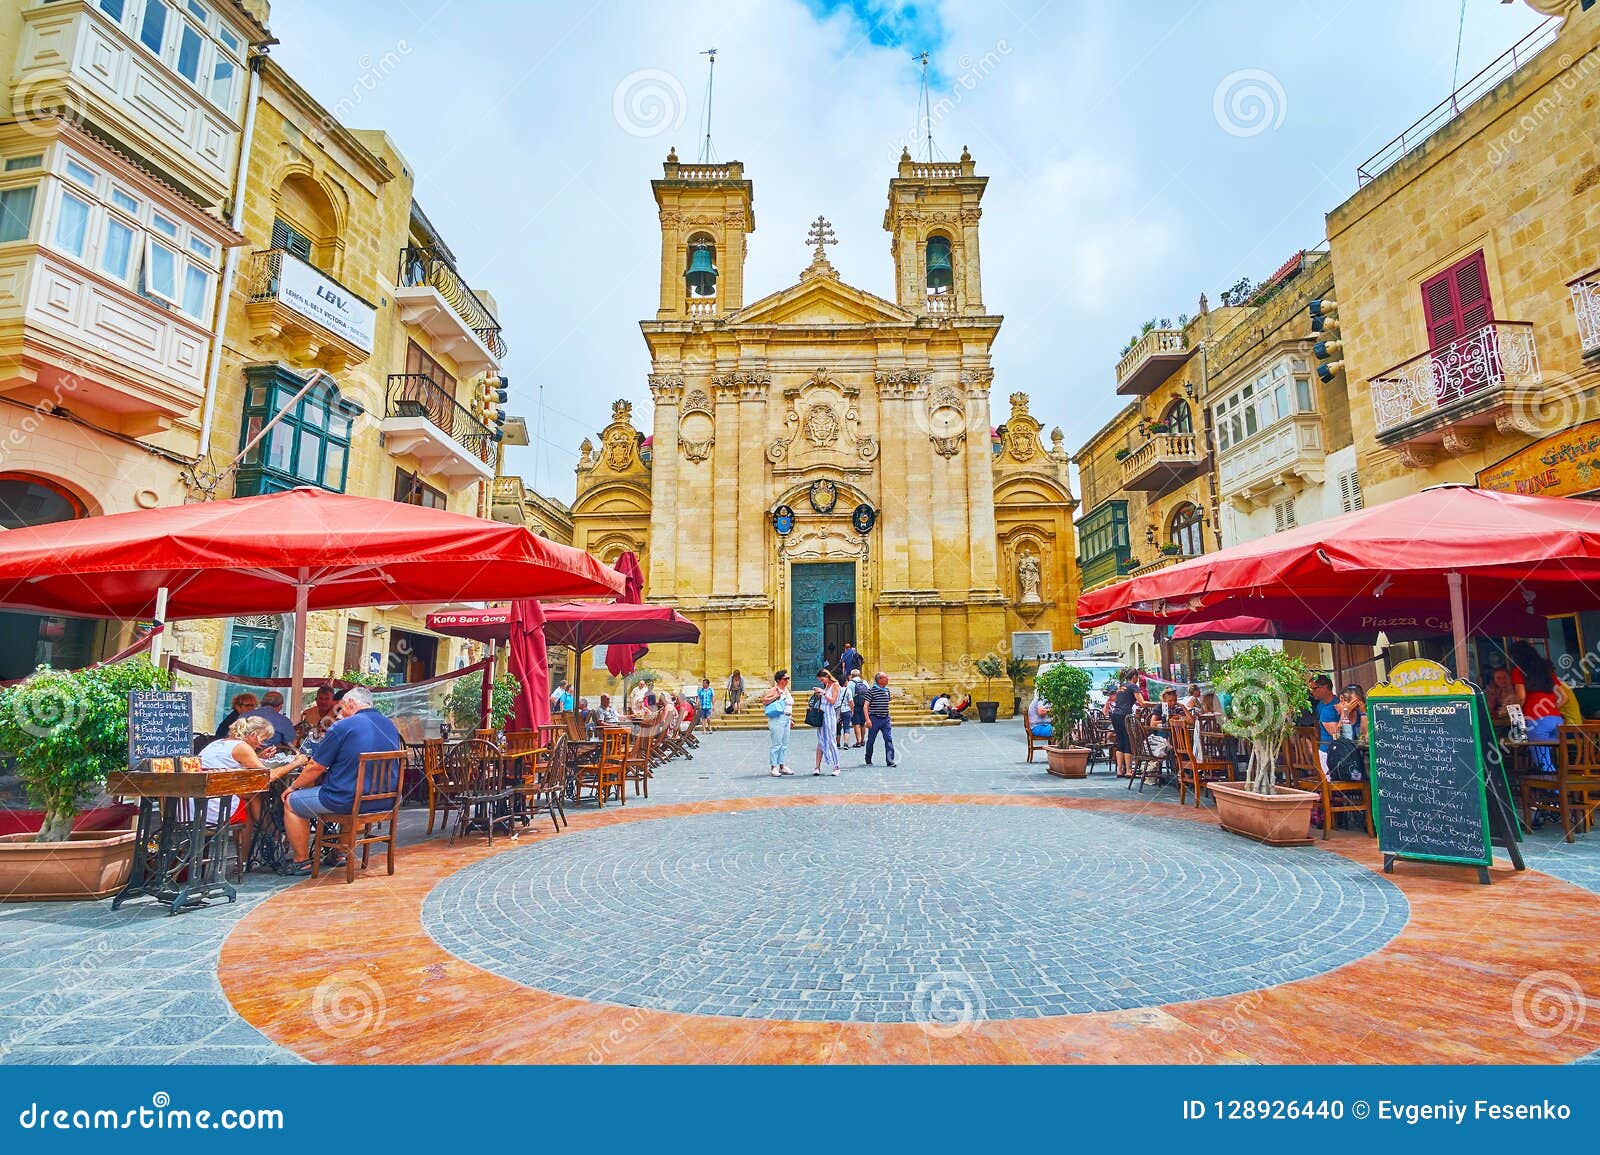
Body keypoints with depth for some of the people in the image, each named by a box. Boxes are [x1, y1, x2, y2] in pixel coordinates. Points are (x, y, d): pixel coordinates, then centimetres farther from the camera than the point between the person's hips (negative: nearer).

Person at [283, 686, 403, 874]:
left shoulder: (342, 727, -13)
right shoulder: (391, 726, 7)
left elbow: (316, 767, -7)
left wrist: (293, 787, 11)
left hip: (349, 801, -7)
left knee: (291, 802, 15)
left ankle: (302, 861, 20)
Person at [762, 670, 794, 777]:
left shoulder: (786, 690, 17)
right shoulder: (774, 689, -8)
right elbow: (764, 700, -18)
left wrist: (791, 719, 23)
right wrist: (776, 697, -19)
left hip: (786, 718, 8)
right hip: (777, 719, -8)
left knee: (785, 744, 10)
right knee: (777, 744, -8)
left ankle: (782, 766, 16)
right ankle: (773, 767, -2)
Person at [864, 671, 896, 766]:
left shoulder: (887, 689, 9)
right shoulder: (871, 690, -9)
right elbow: (866, 706, -10)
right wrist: (867, 719, -18)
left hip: (885, 719, 5)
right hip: (874, 719, -5)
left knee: (889, 739, -5)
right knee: (871, 740, 7)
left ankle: (890, 760, -3)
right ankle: (868, 760, 24)